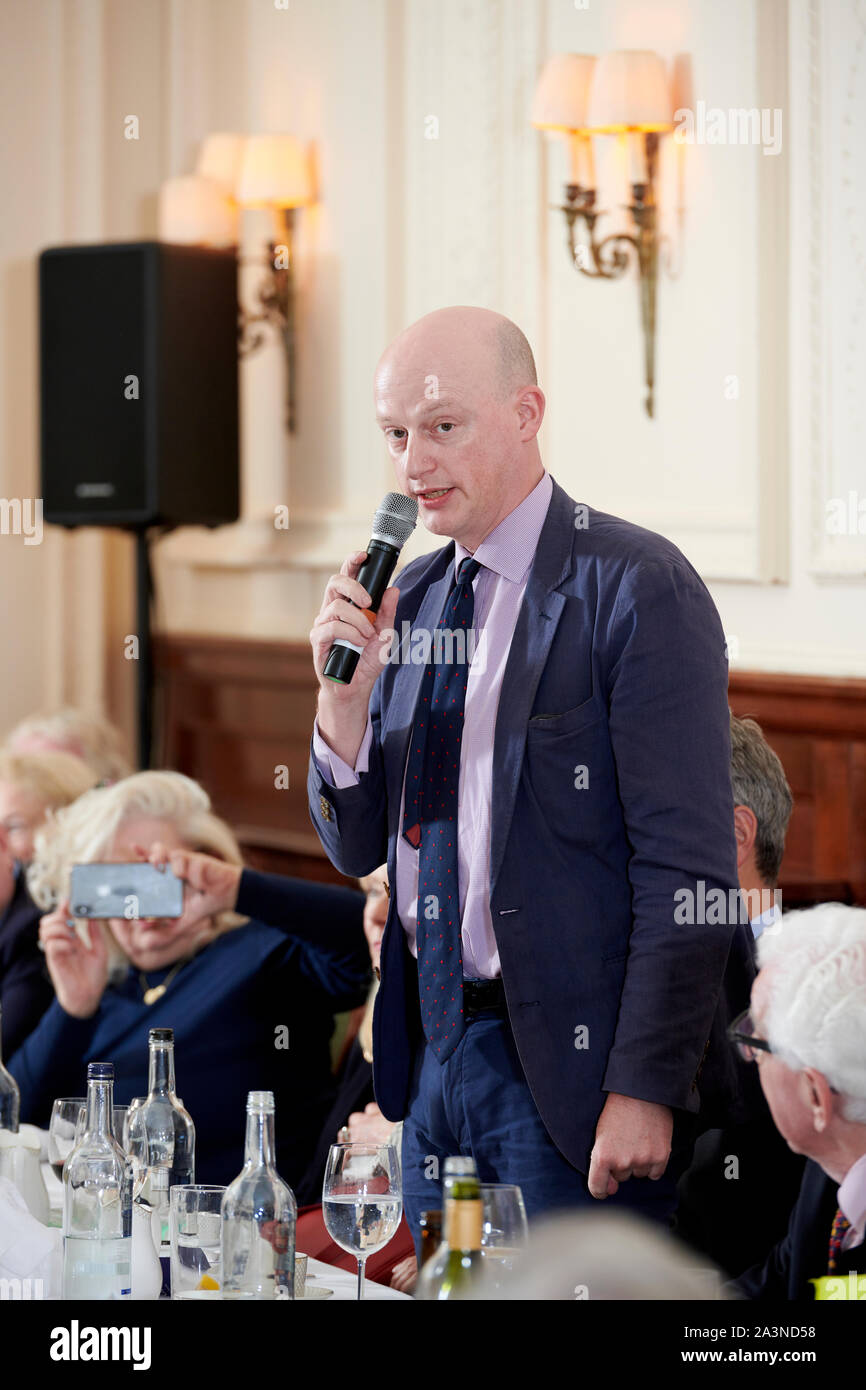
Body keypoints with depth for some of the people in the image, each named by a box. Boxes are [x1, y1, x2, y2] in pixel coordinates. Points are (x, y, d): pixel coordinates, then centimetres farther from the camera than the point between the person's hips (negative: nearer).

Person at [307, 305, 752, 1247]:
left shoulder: (636, 586, -11)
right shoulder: (409, 598, 11)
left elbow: (688, 867, -14)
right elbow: (357, 850, 13)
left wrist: (644, 1089, -17)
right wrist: (345, 691, -5)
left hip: (568, 1065, -7)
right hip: (431, 1055, 7)